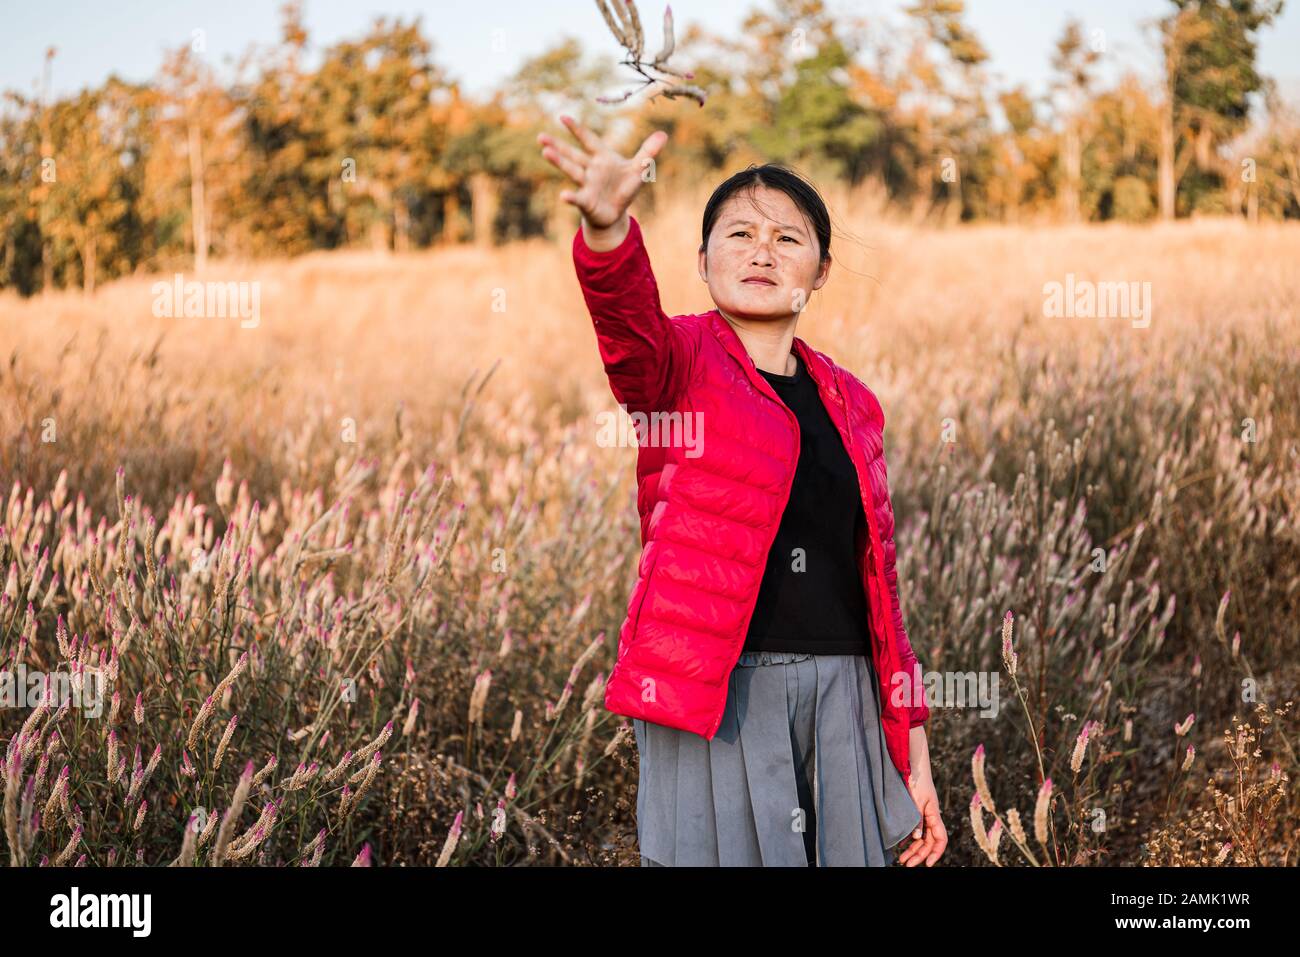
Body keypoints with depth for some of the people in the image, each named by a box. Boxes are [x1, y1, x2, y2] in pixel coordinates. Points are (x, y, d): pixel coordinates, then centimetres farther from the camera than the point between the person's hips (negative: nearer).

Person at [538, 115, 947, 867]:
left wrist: (914, 755, 14)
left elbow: (878, 577, 16)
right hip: (716, 693, -4)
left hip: (841, 696, 5)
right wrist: (606, 228, -47)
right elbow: (629, 321, -24)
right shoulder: (682, 362, 2)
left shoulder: (850, 404, 15)